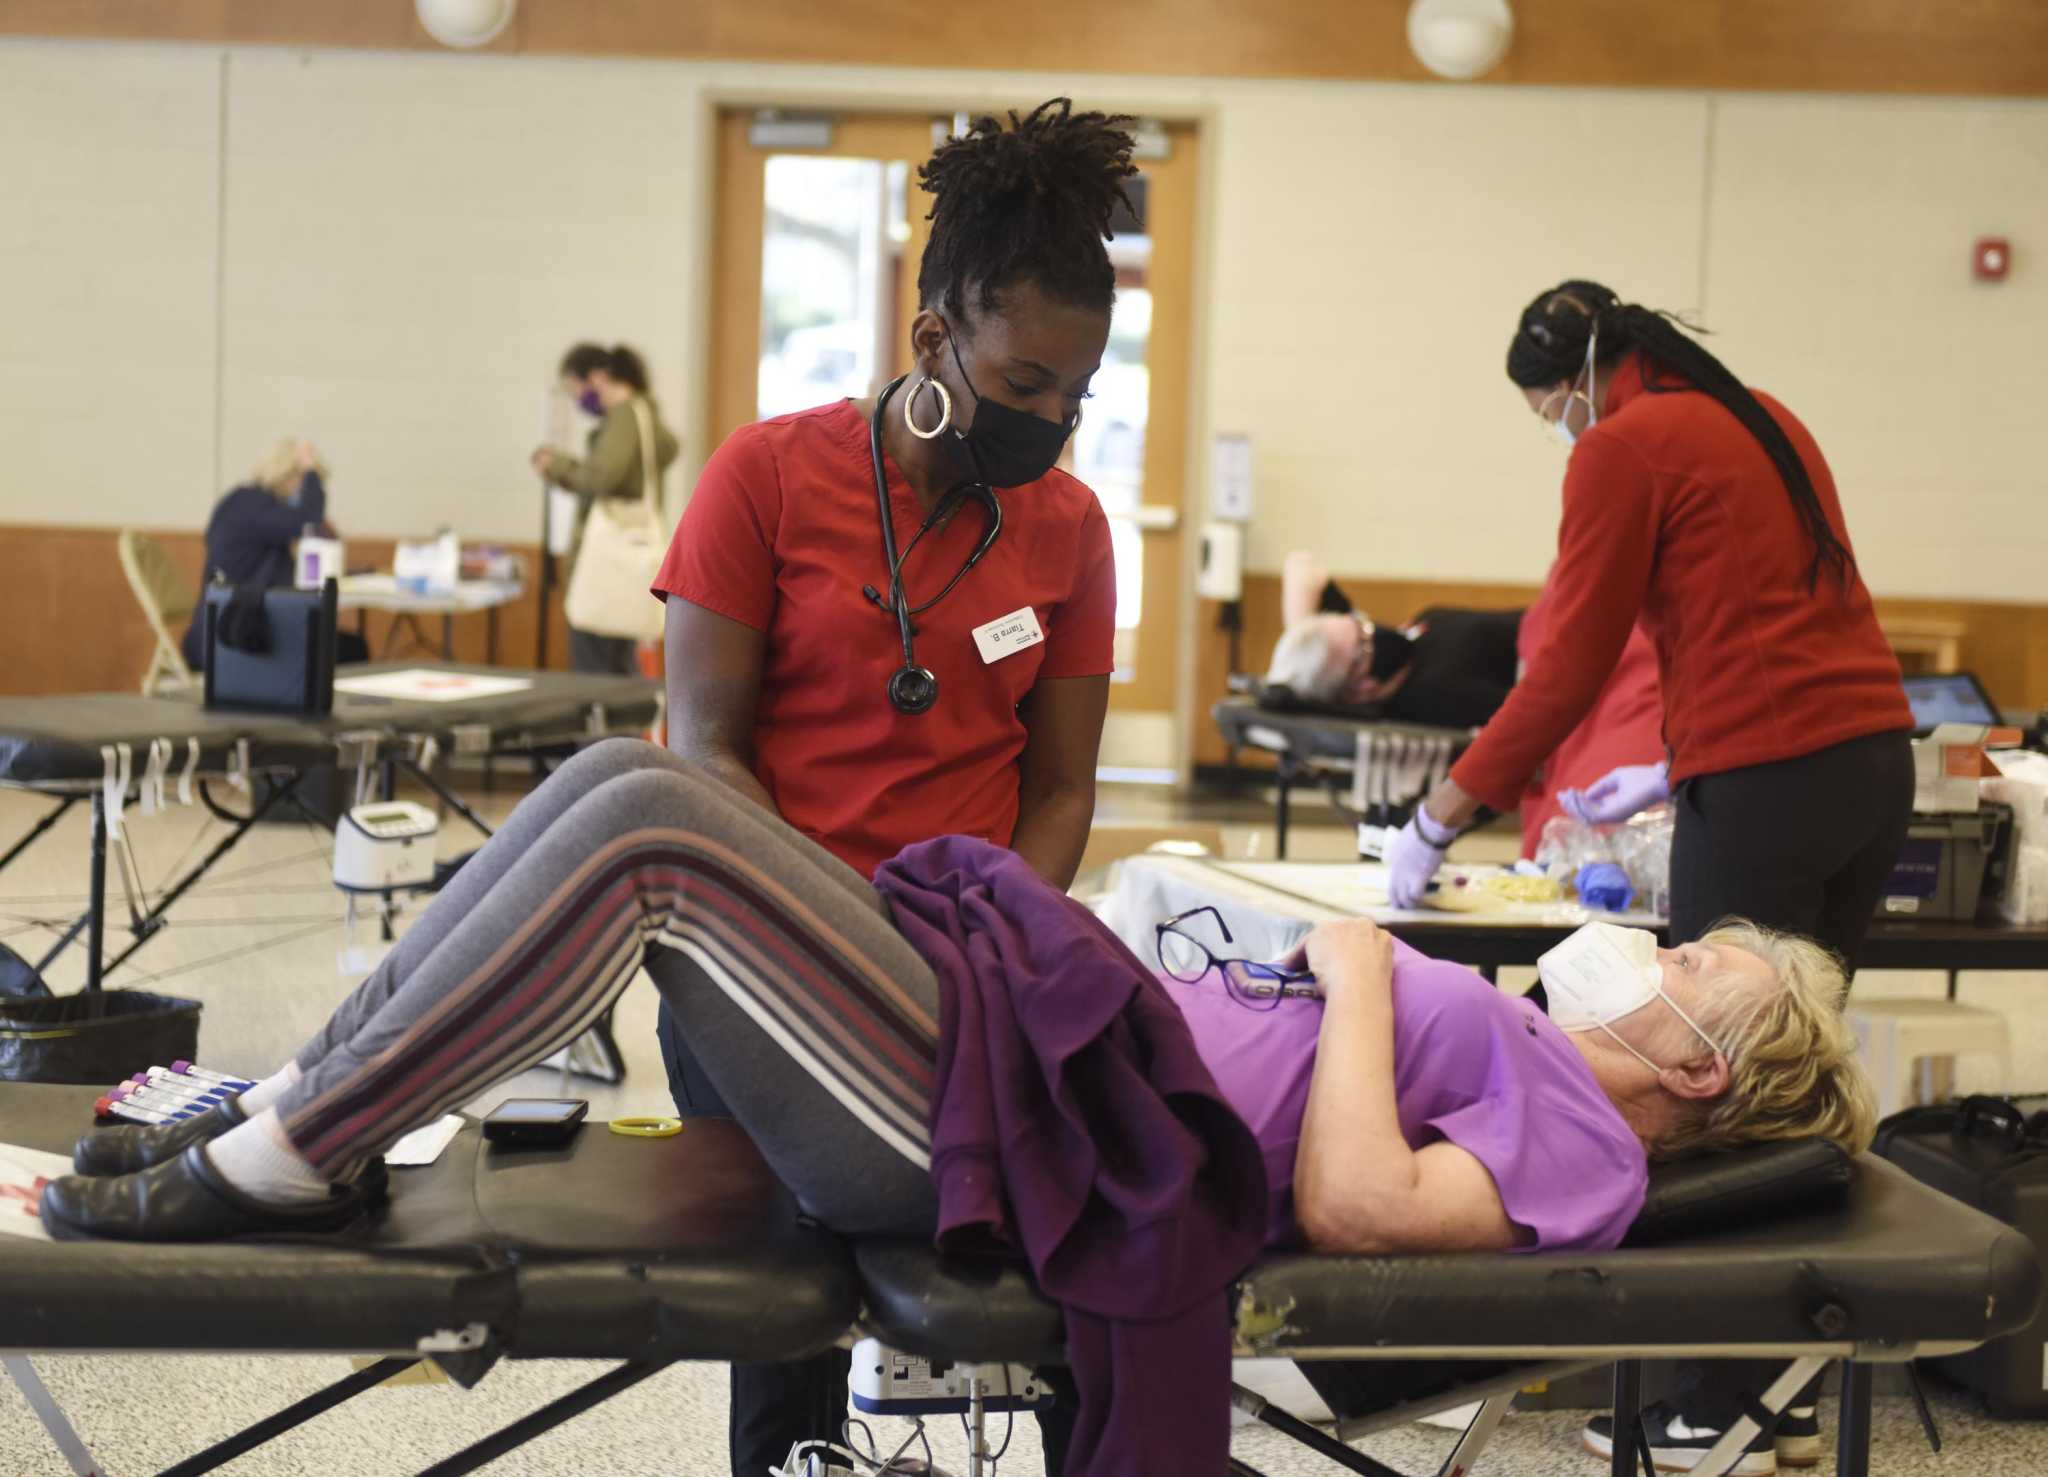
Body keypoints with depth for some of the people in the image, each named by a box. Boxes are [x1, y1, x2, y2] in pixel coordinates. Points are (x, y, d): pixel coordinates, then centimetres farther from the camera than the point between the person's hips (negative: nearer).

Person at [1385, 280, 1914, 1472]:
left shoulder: (1624, 448, -4)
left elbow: (1569, 669, -4)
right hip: (1875, 758, 8)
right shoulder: (1770, 423, 20)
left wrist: (1440, 820, 3)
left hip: (1767, 784, -8)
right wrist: (1676, 771, 32)